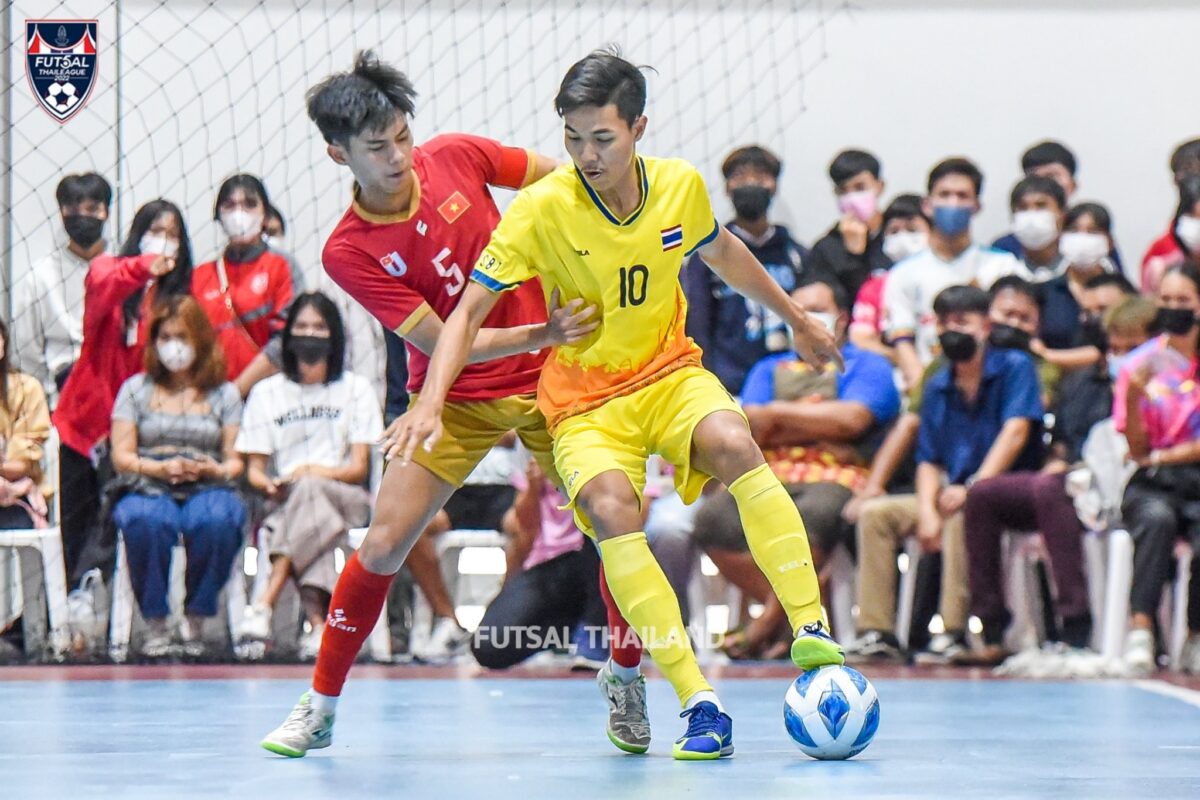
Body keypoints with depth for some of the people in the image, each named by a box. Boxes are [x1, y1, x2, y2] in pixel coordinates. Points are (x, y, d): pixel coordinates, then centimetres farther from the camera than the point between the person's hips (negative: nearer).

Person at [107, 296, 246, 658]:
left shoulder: (224, 394, 16)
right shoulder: (136, 388, 15)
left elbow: (236, 460, 10)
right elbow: (121, 457, 6)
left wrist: (218, 470, -14)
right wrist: (160, 468, -12)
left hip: (208, 489, 0)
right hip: (148, 488, 0)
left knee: (217, 520, -38)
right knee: (147, 520, -39)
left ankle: (195, 616, -18)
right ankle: (155, 622, -22)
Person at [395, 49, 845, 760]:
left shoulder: (682, 186, -5)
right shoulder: (542, 209, -16)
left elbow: (721, 251, 18)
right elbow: (469, 311, -12)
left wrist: (797, 318, 30)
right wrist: (431, 404, -26)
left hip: (671, 374, 2)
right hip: (583, 401, -2)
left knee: (734, 444, -32)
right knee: (610, 510, -32)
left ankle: (813, 635, -27)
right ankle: (701, 704, -30)